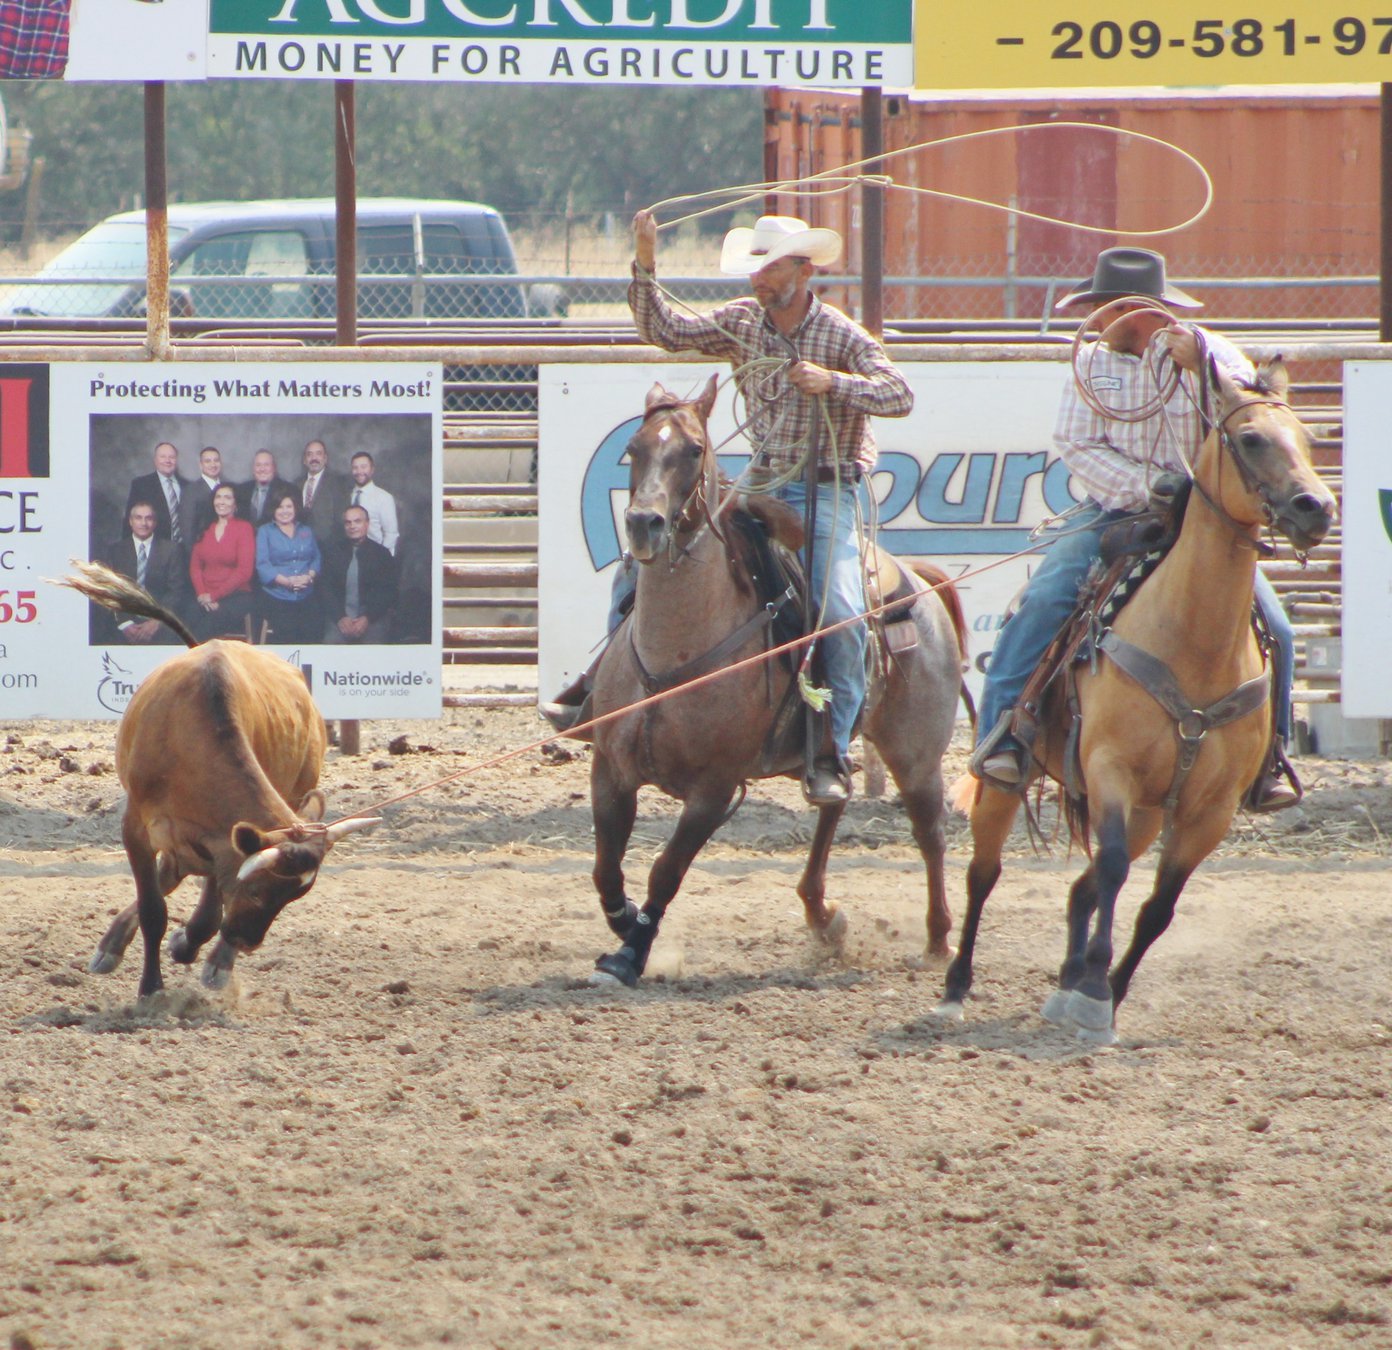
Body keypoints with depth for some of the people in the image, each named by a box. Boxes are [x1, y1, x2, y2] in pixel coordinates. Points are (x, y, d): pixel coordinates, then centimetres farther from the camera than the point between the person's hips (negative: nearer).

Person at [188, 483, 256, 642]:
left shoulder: (244, 528, 3)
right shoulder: (205, 529, 19)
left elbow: (244, 571, -5)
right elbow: (195, 566, 14)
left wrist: (214, 596, -9)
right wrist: (202, 594, -6)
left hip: (236, 596, -4)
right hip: (205, 599, 4)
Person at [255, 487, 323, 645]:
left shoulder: (306, 531, 21)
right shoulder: (265, 532, 9)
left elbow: (317, 558, 12)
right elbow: (262, 565, -2)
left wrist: (309, 576, -10)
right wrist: (286, 581, -15)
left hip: (306, 597, 3)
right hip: (277, 600, -3)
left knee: (313, 635, -16)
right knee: (286, 637, -19)